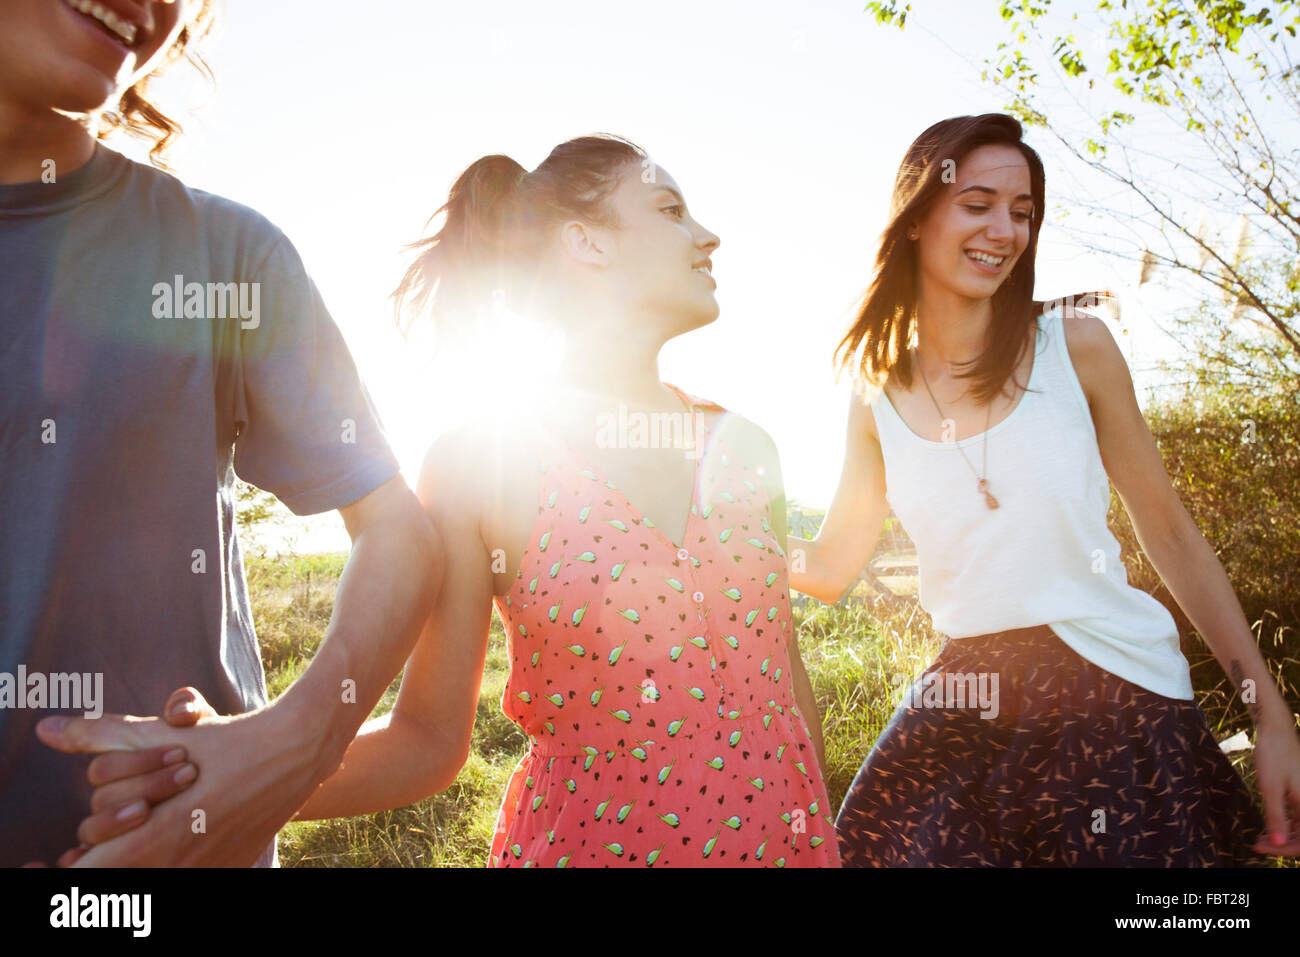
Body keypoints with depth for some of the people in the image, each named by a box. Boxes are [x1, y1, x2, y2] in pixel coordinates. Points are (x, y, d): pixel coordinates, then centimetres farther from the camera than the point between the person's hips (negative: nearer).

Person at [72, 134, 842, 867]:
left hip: (783, 836, 4)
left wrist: (828, 844, 15)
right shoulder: (481, 461, -10)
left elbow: (788, 683, 9)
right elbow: (430, 738, -7)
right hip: (591, 843, -3)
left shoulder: (746, 447, 1)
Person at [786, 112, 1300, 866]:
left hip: (1117, 691, -1)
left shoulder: (1075, 345, -3)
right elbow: (827, 568, 8)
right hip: (965, 711, 2)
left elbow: (1171, 534, 1)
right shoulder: (878, 397, 3)